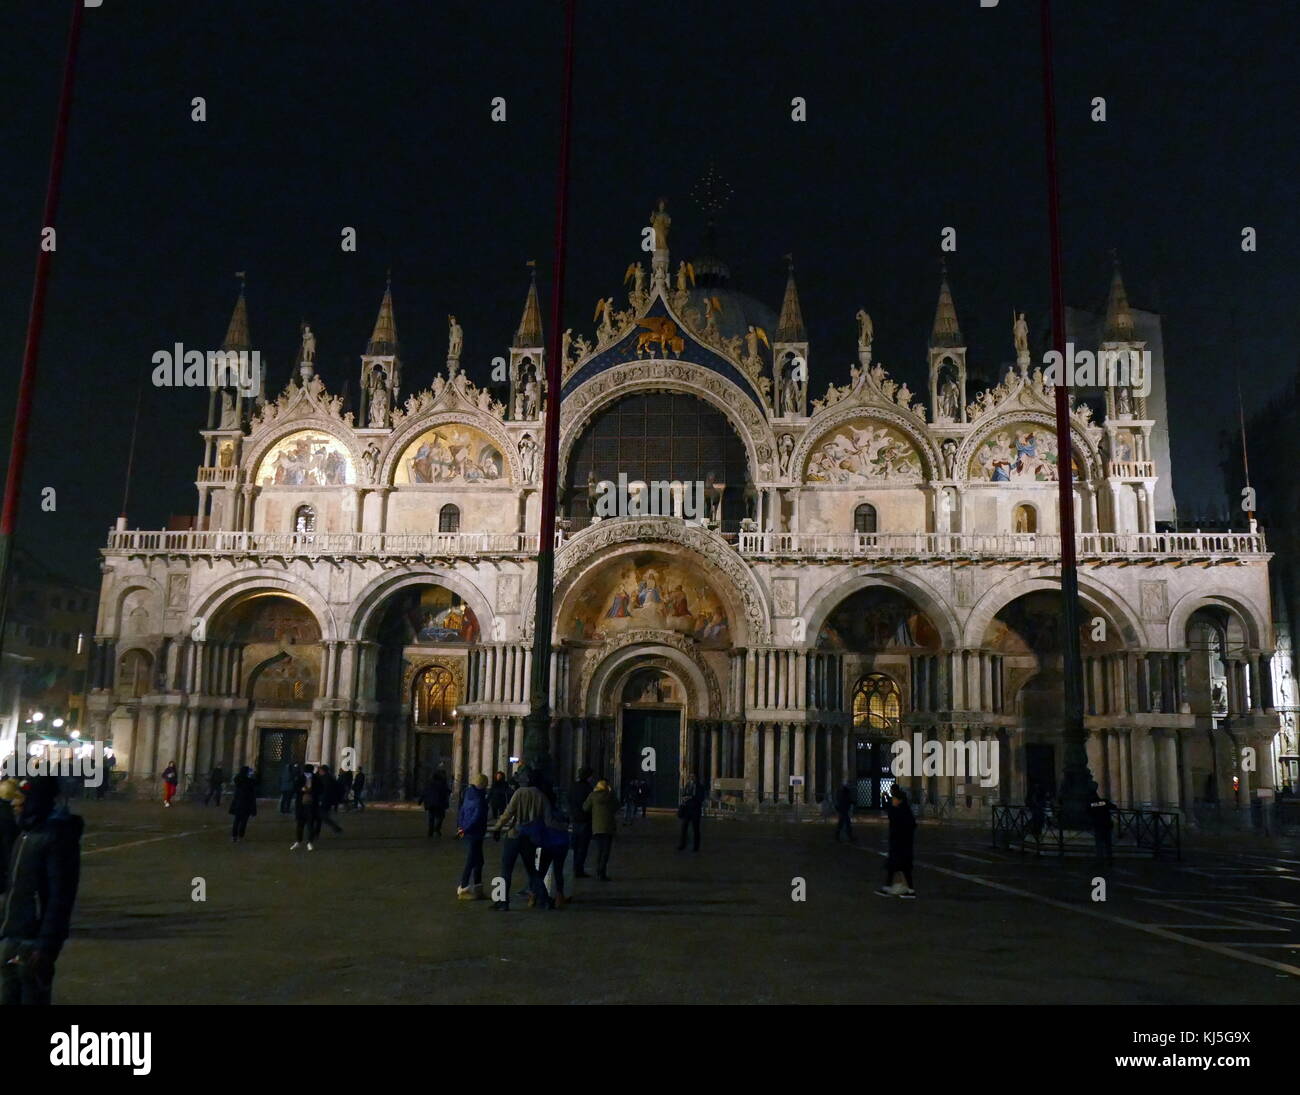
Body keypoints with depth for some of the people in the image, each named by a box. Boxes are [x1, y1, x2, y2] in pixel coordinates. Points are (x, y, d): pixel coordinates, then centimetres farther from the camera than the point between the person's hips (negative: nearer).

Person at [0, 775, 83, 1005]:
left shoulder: (58, 836, -15)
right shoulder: (26, 832, 13)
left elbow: (60, 897, -19)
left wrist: (47, 945, -21)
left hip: (33, 941, -8)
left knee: (33, 997, 1)